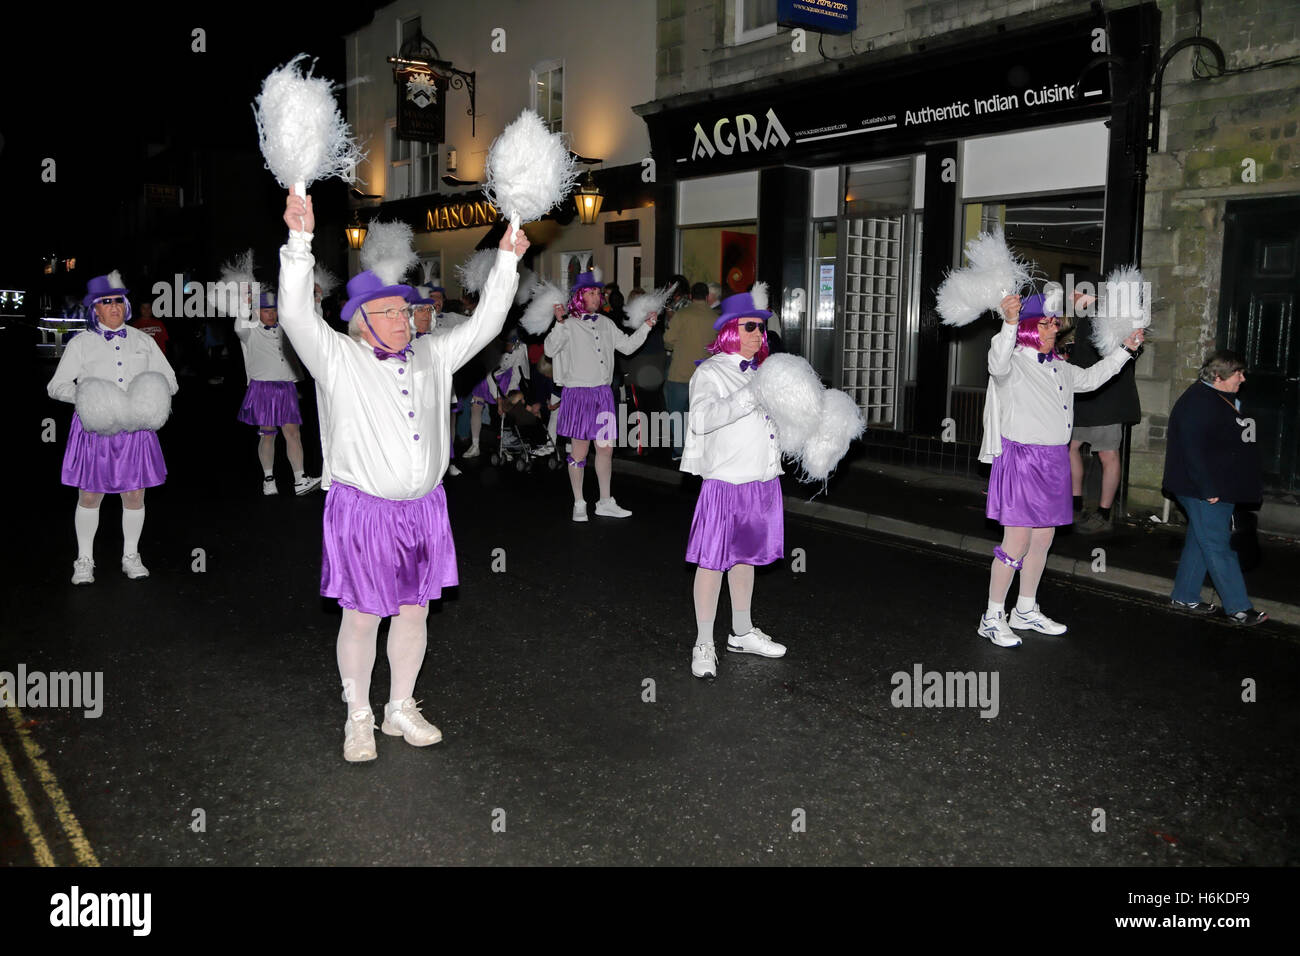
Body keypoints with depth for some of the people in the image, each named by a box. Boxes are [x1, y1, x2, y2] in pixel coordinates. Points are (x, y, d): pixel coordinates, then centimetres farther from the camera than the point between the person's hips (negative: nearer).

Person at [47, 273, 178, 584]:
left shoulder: (144, 341, 11)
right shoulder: (81, 343, 4)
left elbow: (170, 380, 14)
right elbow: (56, 386, 4)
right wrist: (83, 394, -16)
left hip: (135, 429, 2)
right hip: (94, 428, -2)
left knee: (134, 496, 5)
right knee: (89, 496, 2)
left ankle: (130, 556, 21)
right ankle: (84, 561, 16)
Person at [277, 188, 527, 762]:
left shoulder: (431, 357, 10)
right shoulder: (340, 360, -5)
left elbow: (484, 323, 10)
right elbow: (296, 315, -18)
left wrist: (507, 260, 2)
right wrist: (299, 239, -28)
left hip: (424, 508, 5)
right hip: (362, 509, -4)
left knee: (414, 611, 13)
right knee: (362, 617, 5)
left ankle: (401, 710, 30)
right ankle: (358, 718, 23)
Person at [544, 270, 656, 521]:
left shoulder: (606, 323, 13)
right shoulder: (569, 324, -4)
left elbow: (627, 346, 18)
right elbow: (550, 350, -16)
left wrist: (646, 327, 8)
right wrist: (560, 323, -27)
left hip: (603, 393, 5)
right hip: (578, 393, -5)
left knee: (606, 449, 9)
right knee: (579, 450, 0)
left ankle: (605, 502, 20)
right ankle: (579, 504, 12)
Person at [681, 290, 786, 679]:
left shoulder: (761, 372, 14)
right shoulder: (710, 373, -9)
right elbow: (702, 418, -28)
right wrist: (753, 395, -34)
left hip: (762, 481, 7)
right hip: (725, 482, -7)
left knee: (745, 557, 18)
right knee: (713, 561, 0)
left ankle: (742, 633, 31)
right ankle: (703, 645, 9)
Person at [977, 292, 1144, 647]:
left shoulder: (1059, 368, 16)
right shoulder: (1013, 363, -11)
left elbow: (1090, 378, 34)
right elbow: (998, 362, -35)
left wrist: (1125, 350, 33)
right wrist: (1009, 324, -51)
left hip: (1054, 461, 8)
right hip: (1022, 460, -8)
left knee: (1043, 539, 14)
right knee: (1016, 542, -9)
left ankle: (1026, 611, 28)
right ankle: (993, 617, 2)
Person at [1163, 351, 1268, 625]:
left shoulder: (1221, 399, 14)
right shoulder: (1197, 402, -19)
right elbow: (1193, 449, -24)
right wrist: (1207, 489, -23)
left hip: (1219, 489, 10)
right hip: (1204, 490, -10)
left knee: (1200, 542, 15)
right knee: (1218, 547, -5)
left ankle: (1185, 597, 24)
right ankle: (1238, 608, 0)